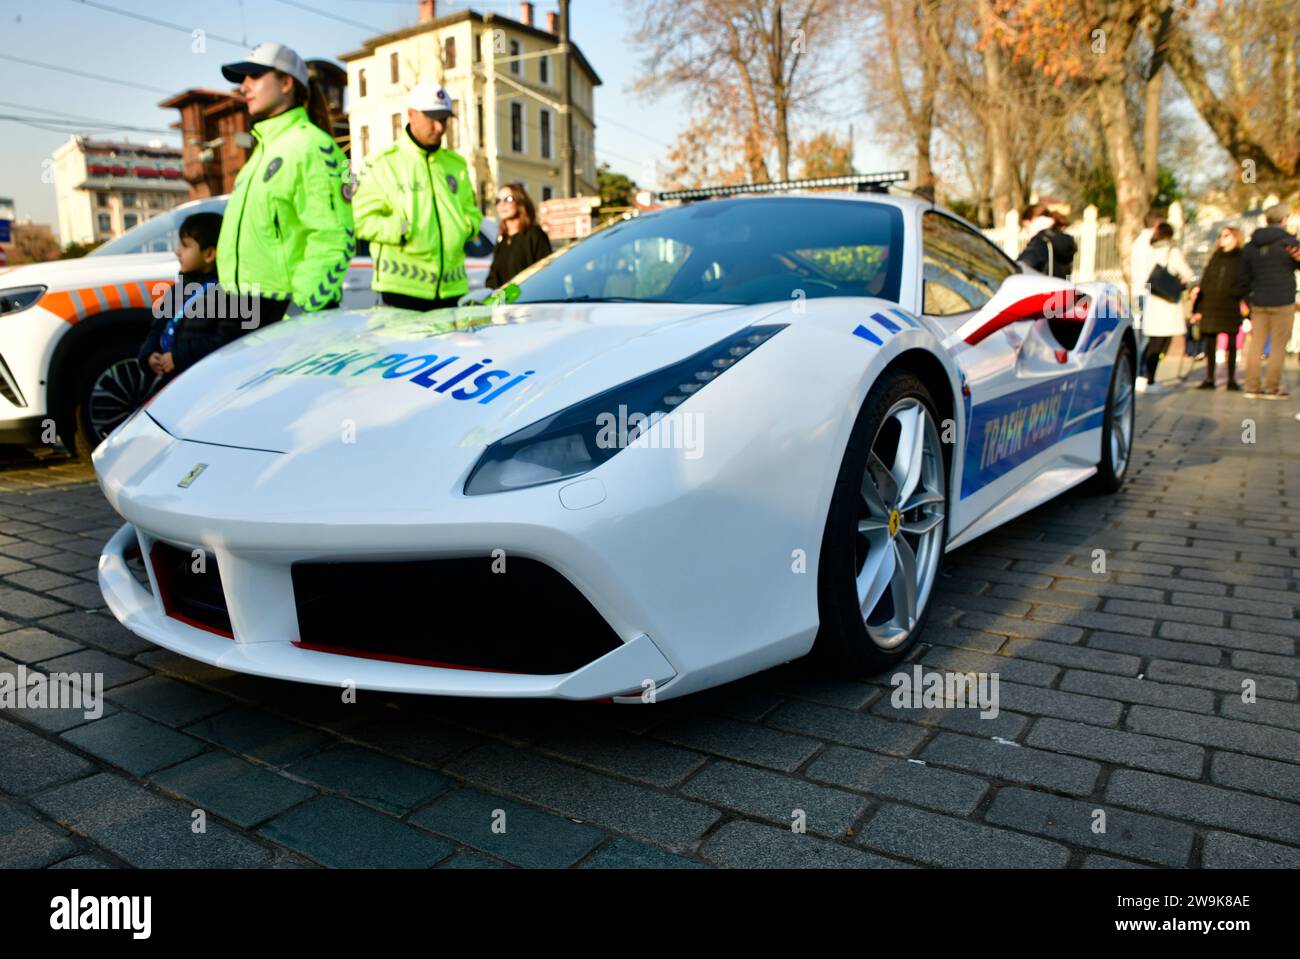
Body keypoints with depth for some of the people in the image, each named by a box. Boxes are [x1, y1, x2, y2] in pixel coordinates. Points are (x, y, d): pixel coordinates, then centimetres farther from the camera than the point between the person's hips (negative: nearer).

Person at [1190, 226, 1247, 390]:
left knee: (1232, 343, 2)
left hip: (1231, 307, -3)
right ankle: (1209, 379, 7)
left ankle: (1232, 379, 8)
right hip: (1210, 305, 3)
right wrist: (1197, 308, 6)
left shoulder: (1242, 258, 4)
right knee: (1210, 342, 3)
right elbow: (1204, 281, 12)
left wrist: (1244, 302, -13)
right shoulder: (1215, 257, 14)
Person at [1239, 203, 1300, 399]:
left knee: (1256, 344, 6)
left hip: (1258, 302, 4)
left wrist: (1250, 300, 22)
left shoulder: (1250, 246, 8)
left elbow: (1245, 279, 14)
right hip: (1283, 302, -4)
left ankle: (1251, 387, 6)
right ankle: (1272, 388, 0)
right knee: (1278, 346, 0)